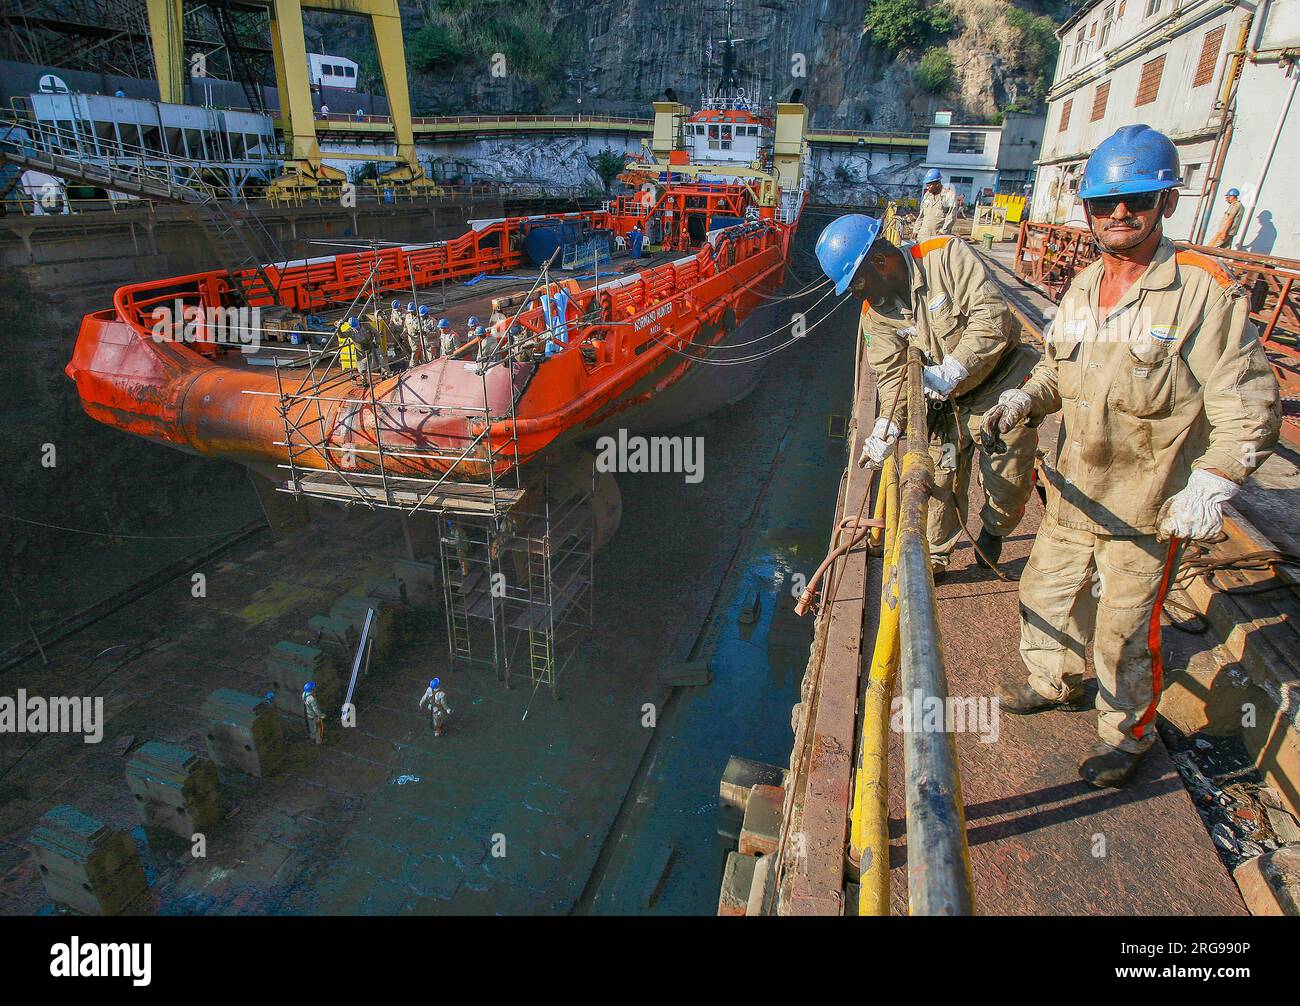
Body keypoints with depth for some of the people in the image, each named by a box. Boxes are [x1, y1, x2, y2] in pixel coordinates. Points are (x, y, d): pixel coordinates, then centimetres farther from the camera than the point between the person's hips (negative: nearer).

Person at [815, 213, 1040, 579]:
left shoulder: (947, 255, -23)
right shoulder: (875, 313, -8)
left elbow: (993, 318, -28)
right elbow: (892, 374, -10)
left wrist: (950, 370, -31)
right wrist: (887, 428, -23)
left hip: (1001, 387, -4)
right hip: (947, 401, 4)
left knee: (1010, 485, 2)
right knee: (941, 483, 8)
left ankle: (993, 528, 34)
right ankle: (934, 555, 28)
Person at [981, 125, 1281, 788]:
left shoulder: (1204, 291, -15)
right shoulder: (1081, 288, 6)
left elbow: (1248, 405, -14)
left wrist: (1212, 483, -27)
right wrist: (1025, 398, -2)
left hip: (1146, 510, -6)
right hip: (1072, 494, 6)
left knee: (1125, 633, 7)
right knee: (1046, 595, 21)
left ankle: (1128, 732, 33)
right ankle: (1052, 681, 48)